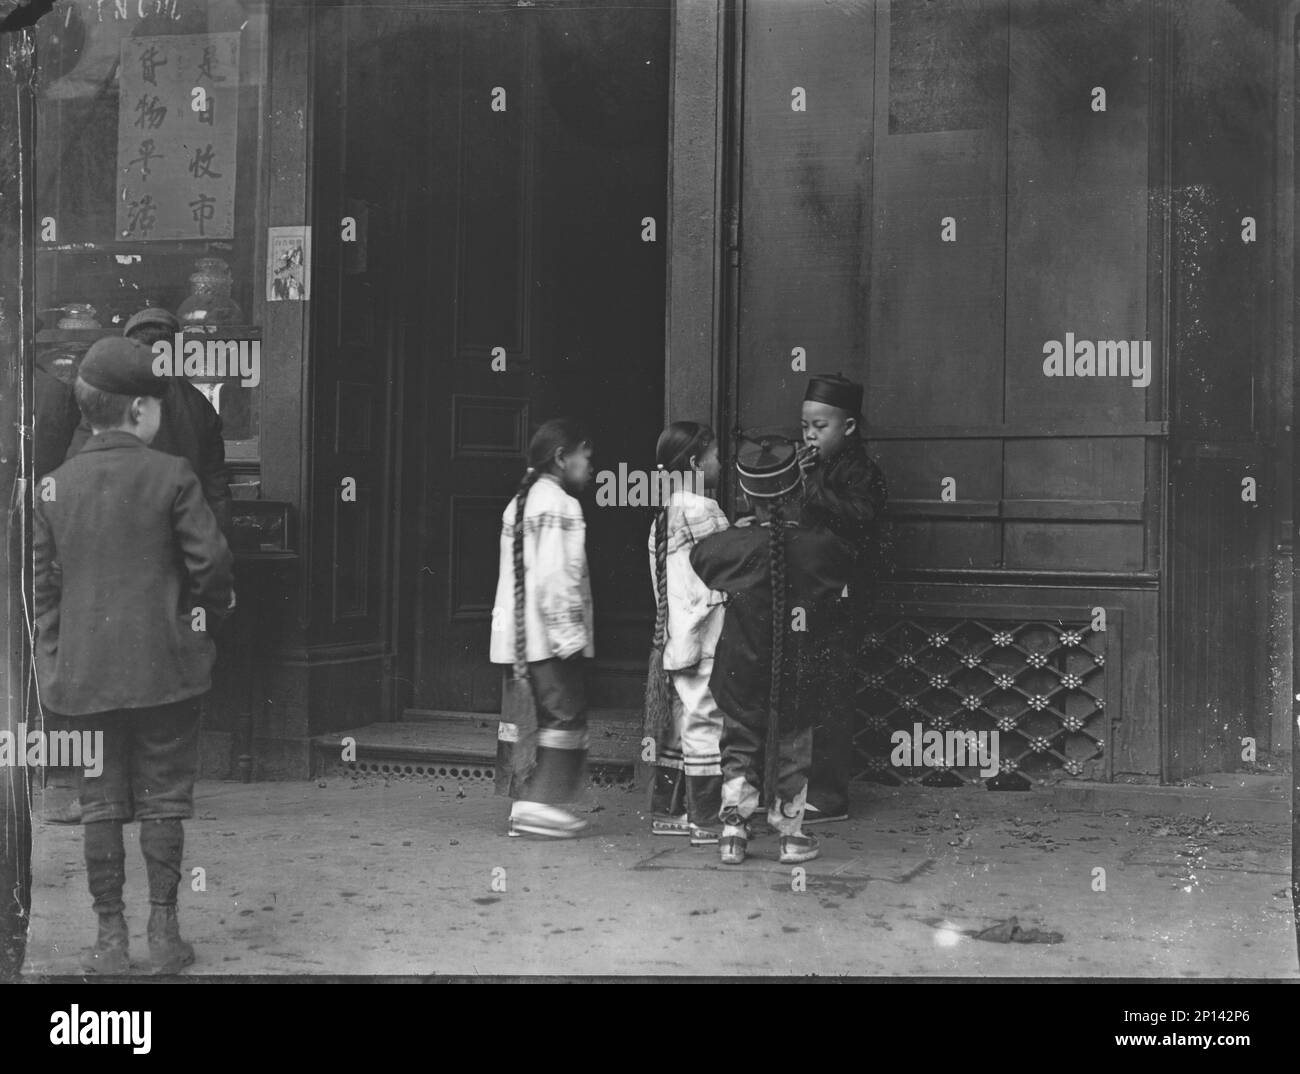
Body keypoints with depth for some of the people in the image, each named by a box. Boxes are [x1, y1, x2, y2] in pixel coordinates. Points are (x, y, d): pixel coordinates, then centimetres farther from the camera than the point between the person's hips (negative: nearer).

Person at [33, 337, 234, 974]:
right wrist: (207, 618, 8)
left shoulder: (55, 486, 4)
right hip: (164, 665, -3)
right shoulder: (171, 476, -6)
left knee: (101, 802, 8)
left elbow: (41, 581, 7)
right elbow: (211, 561, -10)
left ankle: (110, 936, 11)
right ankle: (163, 930, 9)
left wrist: (51, 660, 13)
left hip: (84, 673, 3)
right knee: (163, 798, 7)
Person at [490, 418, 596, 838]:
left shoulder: (518, 504, 19)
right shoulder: (560, 505, -10)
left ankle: (521, 801, 13)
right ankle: (539, 802, -10)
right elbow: (555, 577, -20)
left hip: (515, 635, 9)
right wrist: (570, 635, -20)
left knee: (529, 719, 12)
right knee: (566, 715, -5)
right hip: (551, 636, -9)